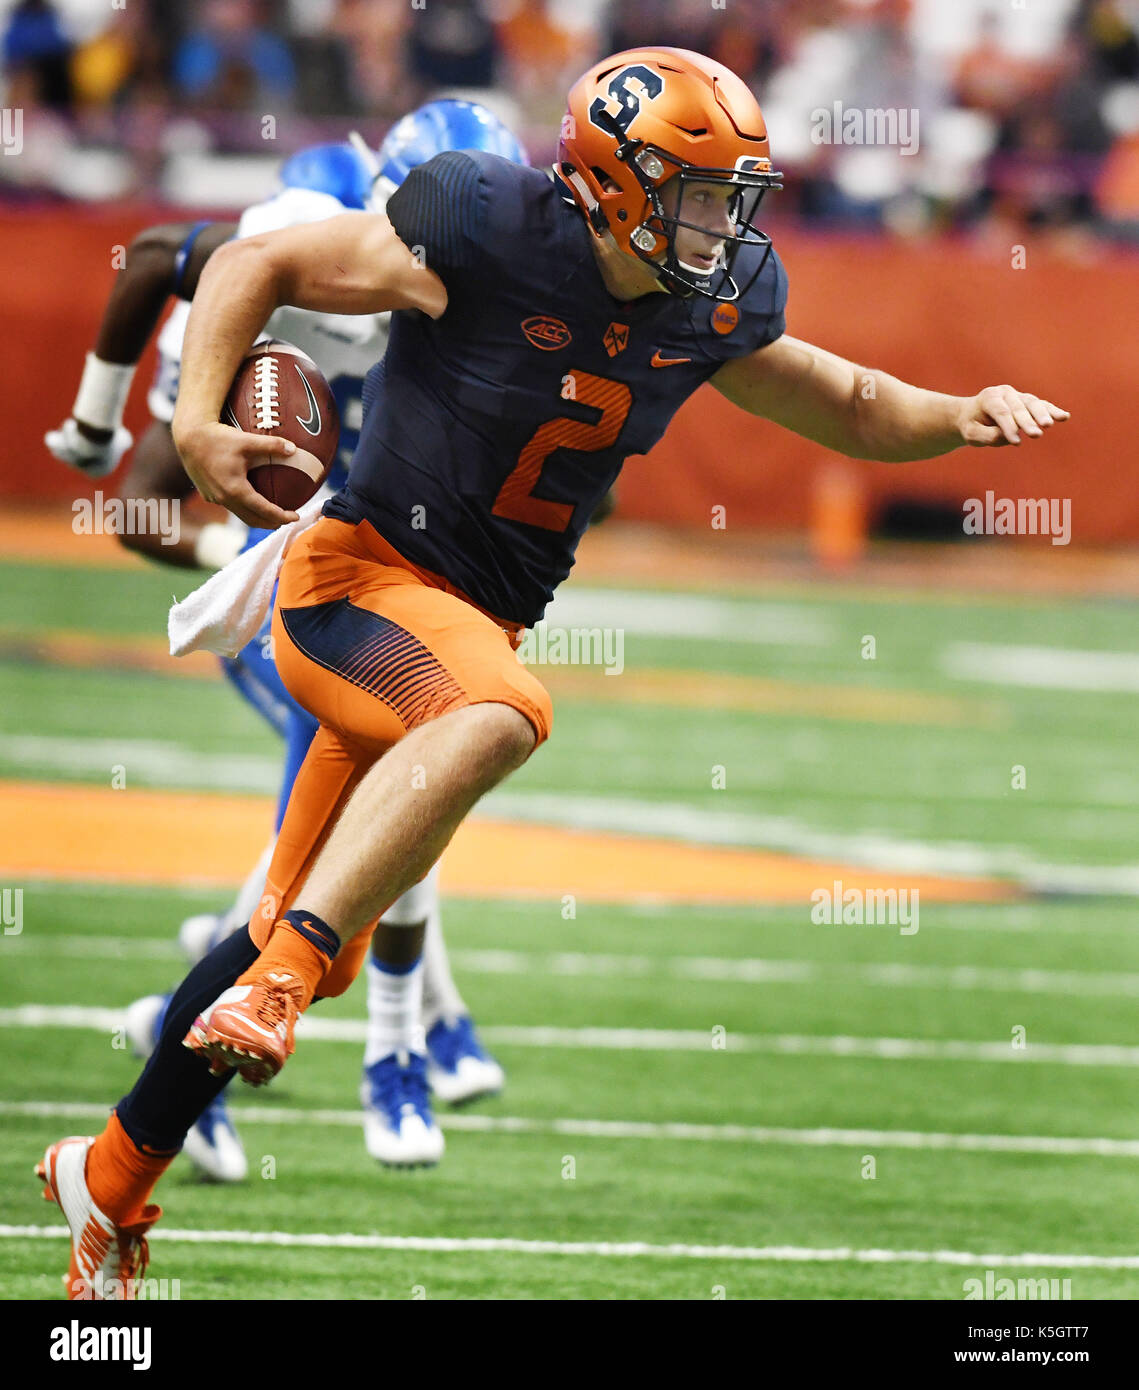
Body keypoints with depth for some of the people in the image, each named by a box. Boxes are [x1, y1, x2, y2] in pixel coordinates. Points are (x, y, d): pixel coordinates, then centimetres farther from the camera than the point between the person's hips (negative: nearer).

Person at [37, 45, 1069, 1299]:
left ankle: (113, 1173, 28)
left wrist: (958, 419, -2)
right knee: (498, 717, -38)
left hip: (468, 624, 7)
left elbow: (843, 406, 18)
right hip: (359, 573, -7)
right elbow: (255, 265, -9)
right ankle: (278, 980, -39)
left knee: (297, 943, 12)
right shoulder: (489, 237, -18)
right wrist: (198, 424, -22)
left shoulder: (712, 308, 1)